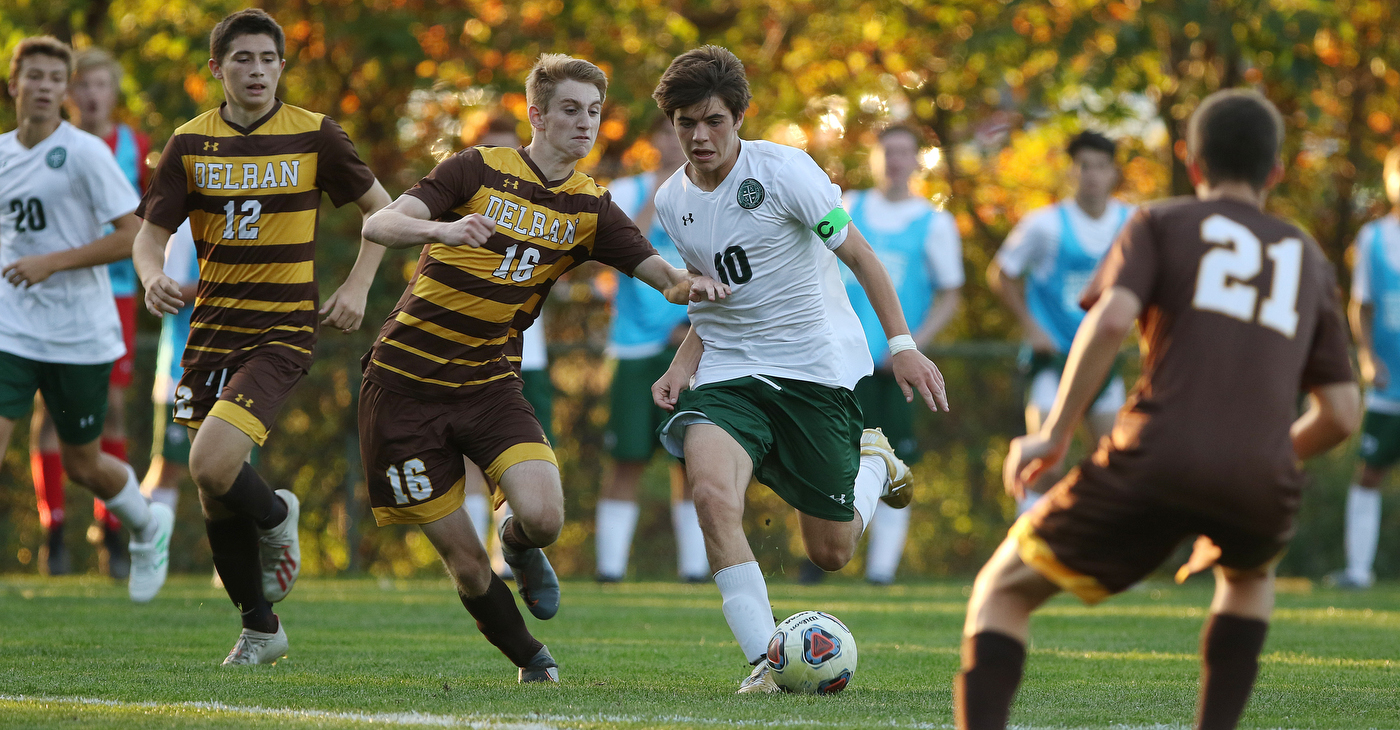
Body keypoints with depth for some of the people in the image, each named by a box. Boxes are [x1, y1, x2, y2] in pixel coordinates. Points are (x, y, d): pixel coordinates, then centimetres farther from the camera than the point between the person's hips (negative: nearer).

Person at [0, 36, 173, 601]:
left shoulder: (85, 153, -10)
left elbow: (135, 235, -14)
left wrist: (51, 263, -20)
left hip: (81, 336, -3)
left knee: (81, 464, 10)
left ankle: (148, 528, 43)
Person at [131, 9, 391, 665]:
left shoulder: (314, 136, -3)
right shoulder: (190, 143, 3)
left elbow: (380, 207, 10)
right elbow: (150, 234, 4)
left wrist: (357, 287, -3)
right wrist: (153, 278, -19)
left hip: (283, 332, -4)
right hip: (212, 331, 4)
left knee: (211, 465, -23)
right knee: (214, 496, 6)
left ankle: (276, 518, 11)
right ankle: (260, 630, 25)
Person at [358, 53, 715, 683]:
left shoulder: (590, 209, 6)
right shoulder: (478, 170, -6)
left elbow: (661, 272, -4)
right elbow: (379, 226, -16)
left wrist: (688, 283, -29)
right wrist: (442, 229, -38)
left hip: (489, 383, 3)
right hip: (406, 381, -3)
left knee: (543, 517, -23)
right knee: (465, 564, -4)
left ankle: (519, 546, 14)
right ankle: (532, 661, 22)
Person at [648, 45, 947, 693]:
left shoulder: (782, 170, -12)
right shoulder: (672, 202, 5)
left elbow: (859, 254, -6)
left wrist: (901, 344, -13)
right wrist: (682, 366, 2)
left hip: (817, 370, -3)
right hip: (728, 375, 3)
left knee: (831, 553, 4)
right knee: (712, 494, -28)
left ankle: (873, 462, 38)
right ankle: (765, 660, -21)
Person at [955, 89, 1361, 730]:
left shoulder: (1162, 224, 15)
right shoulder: (1309, 260, 25)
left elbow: (1112, 318, -6)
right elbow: (1342, 414, 21)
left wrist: (1055, 434, 1)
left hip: (1155, 464, -3)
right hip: (1262, 487, 3)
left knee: (1002, 592, 10)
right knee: (1248, 575, 39)